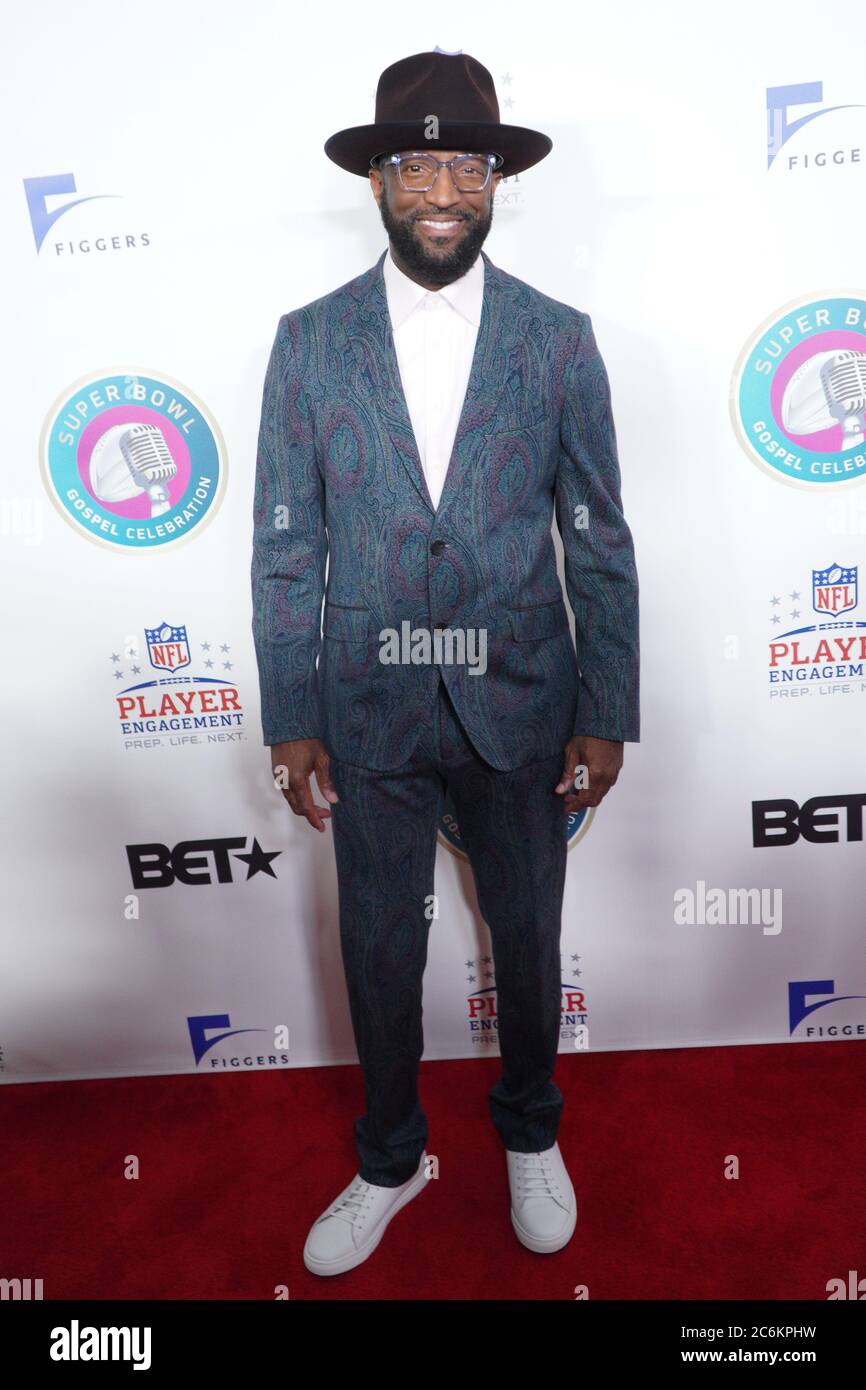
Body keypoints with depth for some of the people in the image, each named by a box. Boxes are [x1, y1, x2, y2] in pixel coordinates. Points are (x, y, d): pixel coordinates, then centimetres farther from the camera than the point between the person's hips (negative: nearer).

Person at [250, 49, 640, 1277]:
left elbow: (601, 544, 0)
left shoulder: (559, 340, -1)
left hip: (520, 704, 0)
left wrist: (606, 716, -3)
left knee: (528, 933, 17)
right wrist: (290, 722, -3)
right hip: (371, 710, 1)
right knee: (379, 946, 14)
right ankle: (390, 1161, 42)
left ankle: (531, 1133, 47)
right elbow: (286, 550, 0)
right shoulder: (309, 342, 0)